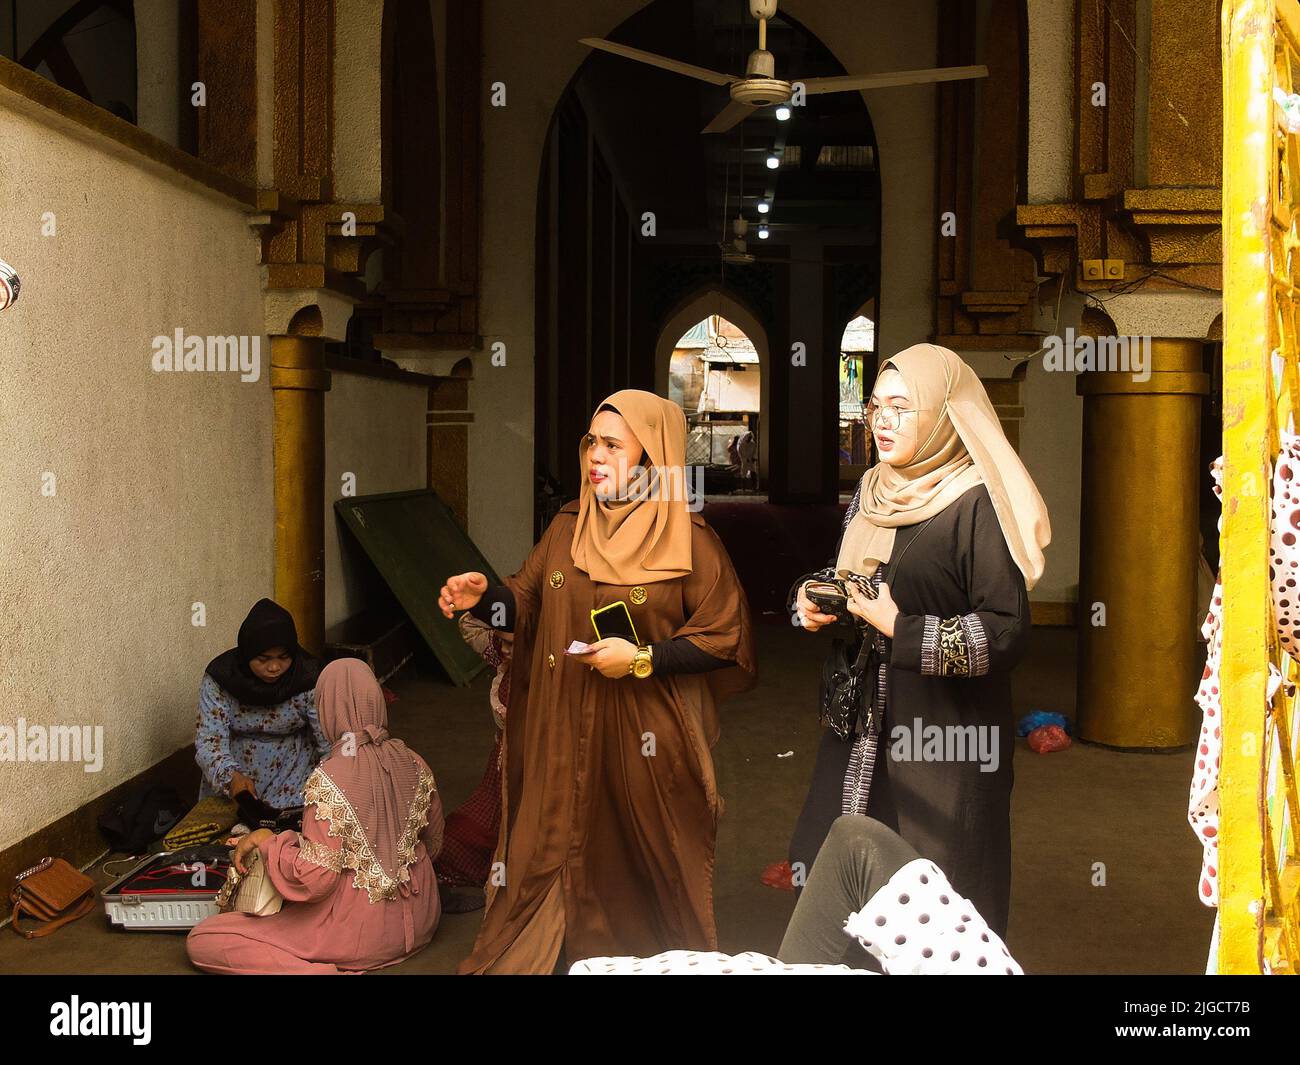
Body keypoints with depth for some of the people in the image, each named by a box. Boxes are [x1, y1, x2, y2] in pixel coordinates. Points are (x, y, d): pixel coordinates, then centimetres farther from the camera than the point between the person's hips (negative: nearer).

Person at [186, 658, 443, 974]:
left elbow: (316, 880, -24)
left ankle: (316, 970, -16)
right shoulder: (413, 763, -5)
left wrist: (265, 840, -11)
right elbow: (433, 842, 8)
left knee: (201, 941, -2)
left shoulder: (329, 779, -23)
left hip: (362, 932, -8)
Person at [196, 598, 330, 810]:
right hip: (237, 768, 1)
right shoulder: (219, 678, -16)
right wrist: (232, 777, -39)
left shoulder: (307, 679, -17)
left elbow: (330, 740, -17)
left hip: (294, 769, -1)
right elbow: (209, 741, -20)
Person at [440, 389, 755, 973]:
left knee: (644, 859, 8)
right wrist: (482, 597, -9)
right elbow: (526, 601, 11)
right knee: (553, 847, 11)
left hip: (644, 738, -4)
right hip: (561, 733, 4)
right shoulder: (567, 527, 6)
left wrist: (644, 658, -17)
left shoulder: (688, 542, -9)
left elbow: (724, 637, -8)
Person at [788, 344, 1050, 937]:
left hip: (943, 740, -7)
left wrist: (901, 630, -20)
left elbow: (1008, 633, -18)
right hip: (862, 732, 7)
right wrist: (811, 596, 1)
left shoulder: (976, 505, -14)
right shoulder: (872, 494, 9)